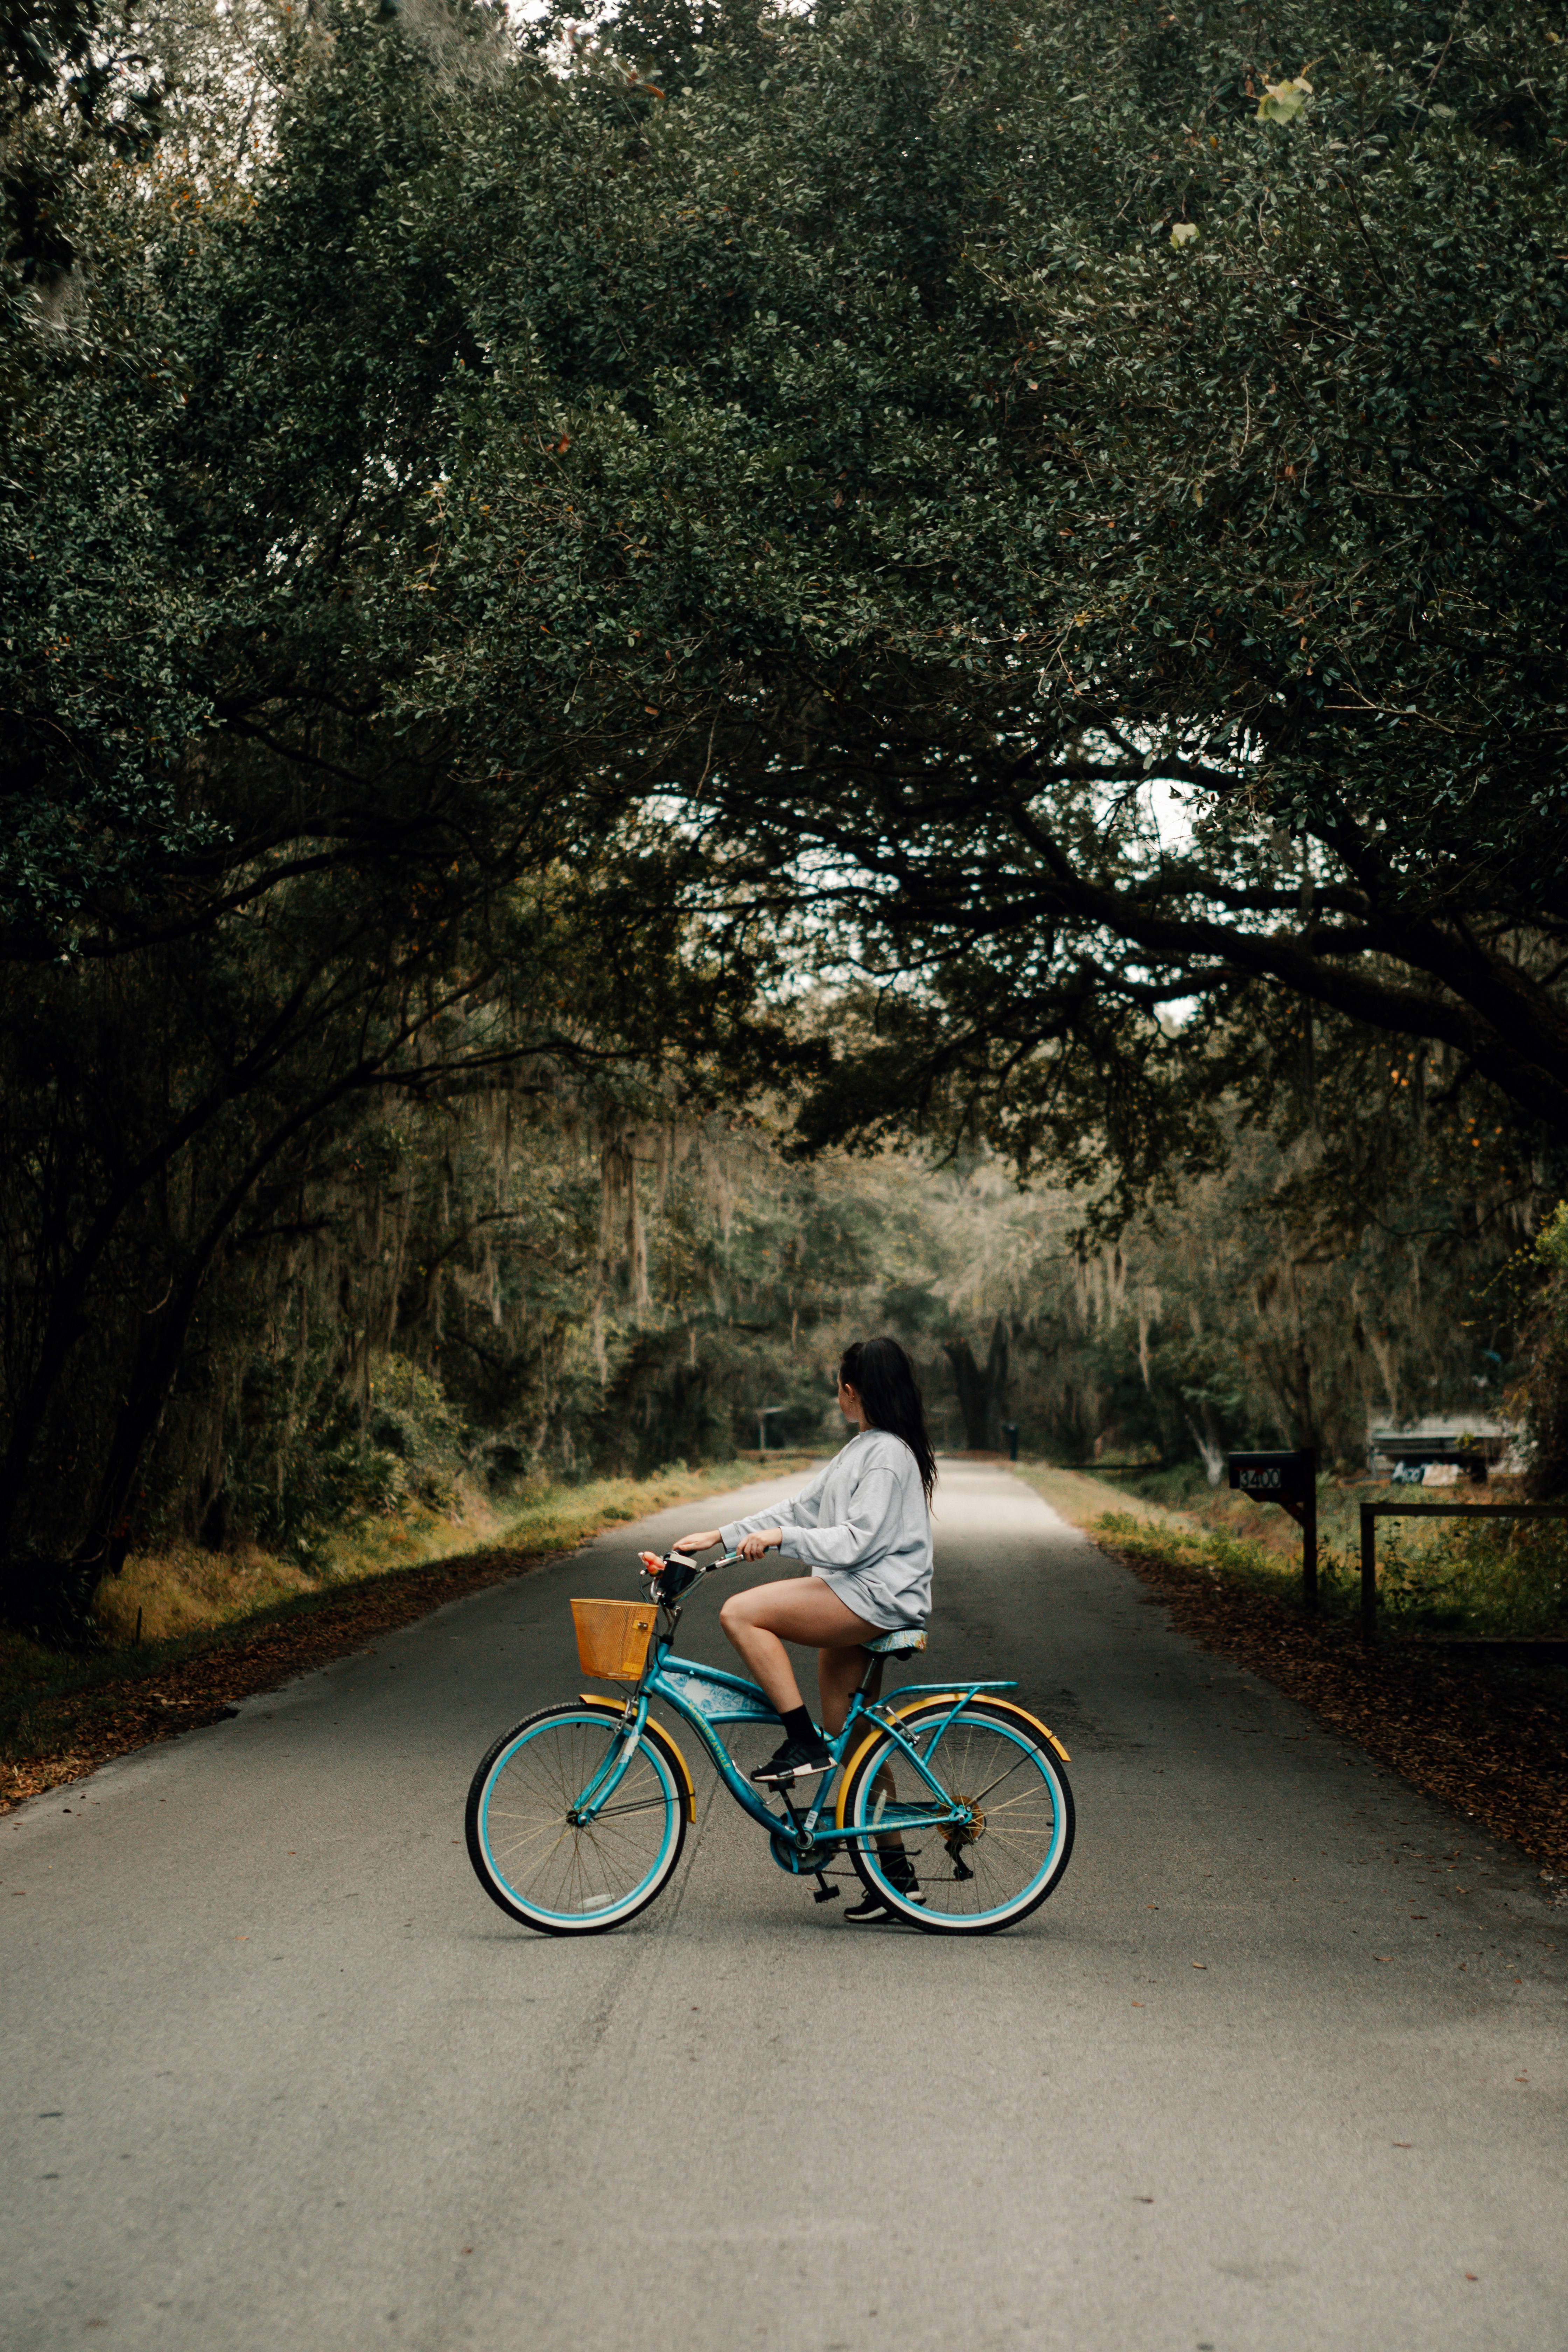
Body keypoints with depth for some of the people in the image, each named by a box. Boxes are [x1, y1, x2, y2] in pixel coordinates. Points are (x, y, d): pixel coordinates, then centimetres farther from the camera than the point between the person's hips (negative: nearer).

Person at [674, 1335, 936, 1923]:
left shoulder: (887, 1455, -12)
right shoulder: (861, 1450, 20)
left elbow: (857, 1540, -21)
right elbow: (803, 1511, 20)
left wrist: (780, 1538, -22)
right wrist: (718, 1537, 15)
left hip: (876, 1600, -10)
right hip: (852, 1606, 10)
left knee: (741, 1613, -18)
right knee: (850, 1739, 10)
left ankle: (803, 1744, -12)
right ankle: (896, 1872, 15)